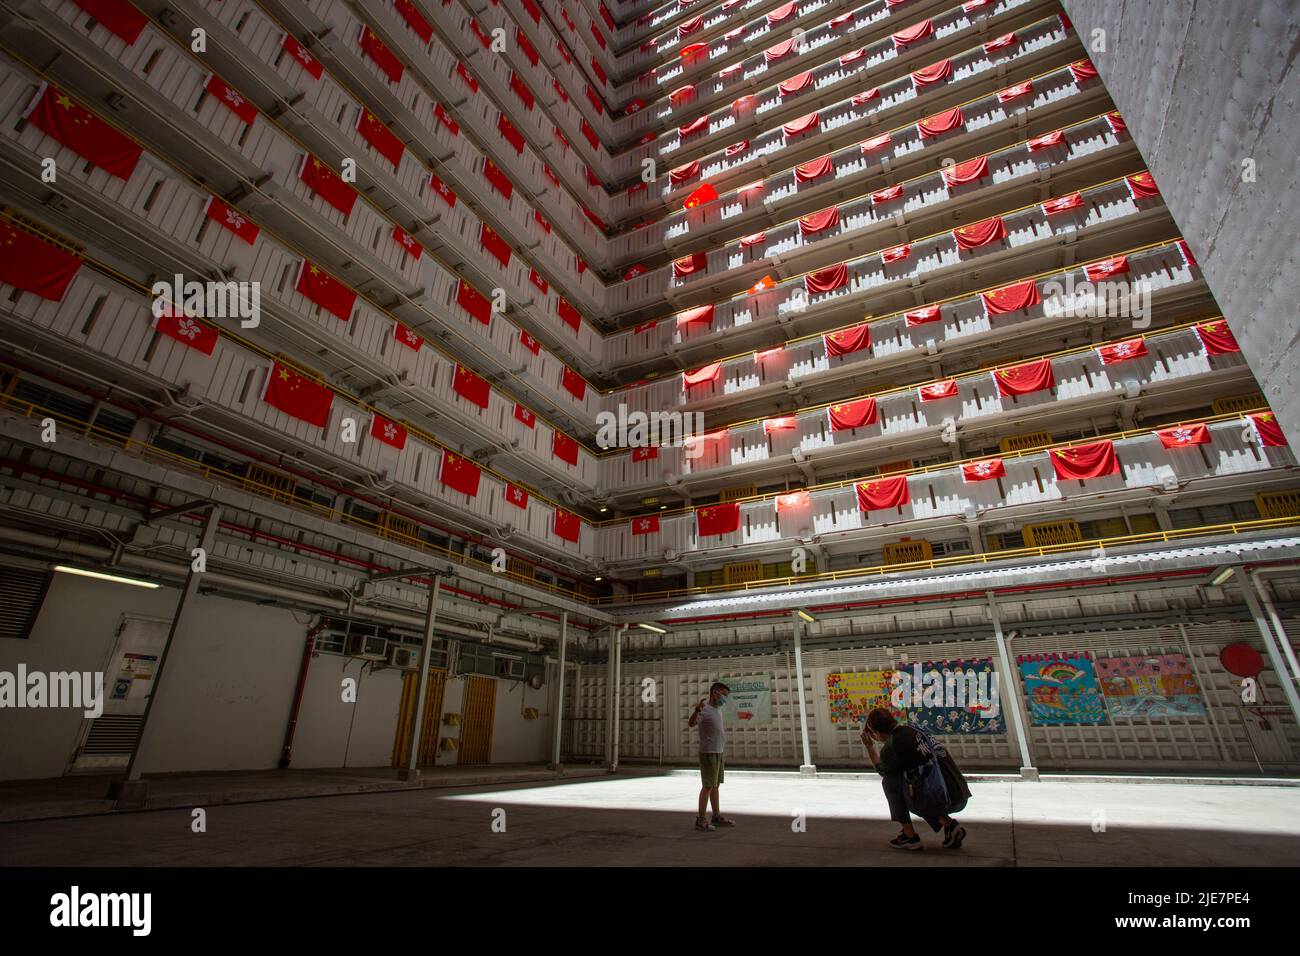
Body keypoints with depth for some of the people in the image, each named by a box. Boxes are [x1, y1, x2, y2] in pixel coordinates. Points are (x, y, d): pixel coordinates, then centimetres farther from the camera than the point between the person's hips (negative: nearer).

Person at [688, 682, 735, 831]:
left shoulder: (717, 708, 7)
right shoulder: (703, 710, -19)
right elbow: (691, 723, -36)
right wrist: (697, 708, -53)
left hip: (718, 753, 8)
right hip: (708, 753, -8)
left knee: (715, 785, 13)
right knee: (708, 786, -6)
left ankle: (717, 816, 21)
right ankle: (700, 820, 0)